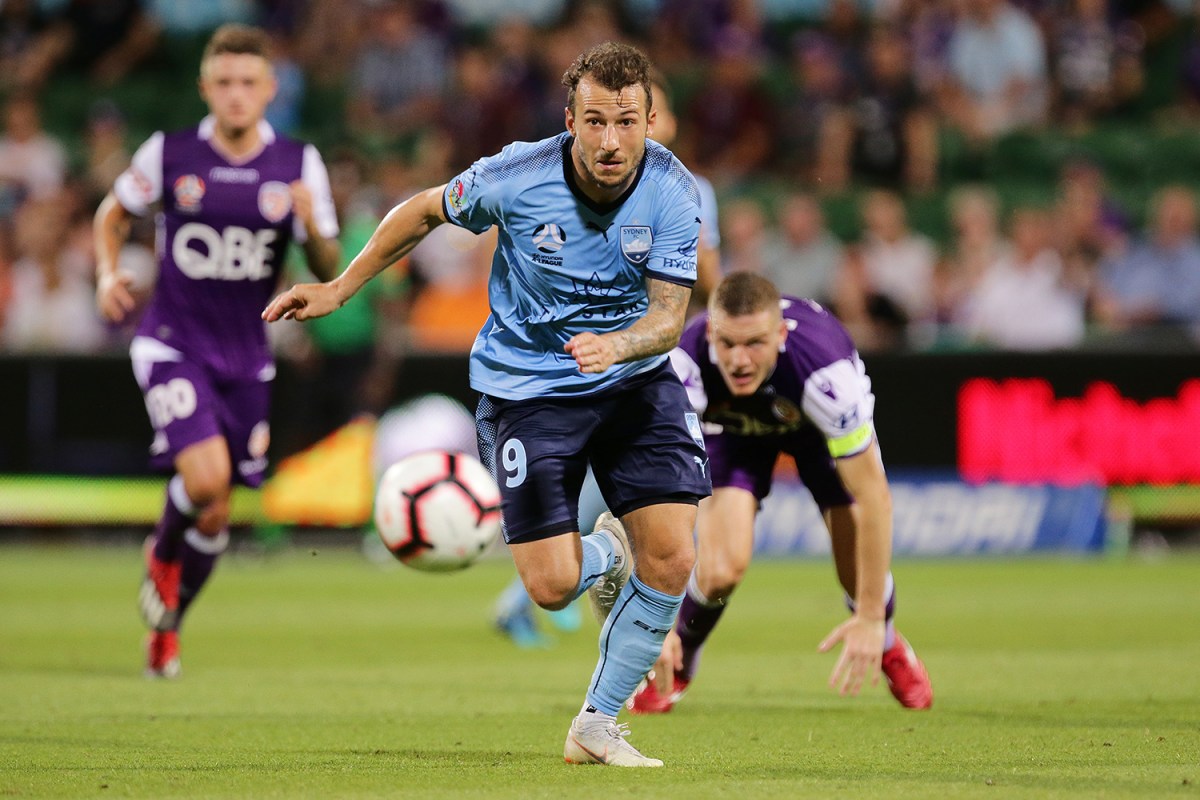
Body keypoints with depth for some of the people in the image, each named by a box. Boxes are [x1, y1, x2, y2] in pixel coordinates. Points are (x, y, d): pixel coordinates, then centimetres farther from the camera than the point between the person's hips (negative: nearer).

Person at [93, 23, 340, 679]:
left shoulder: (299, 165, -2)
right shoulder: (168, 155, -7)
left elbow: (329, 270, 1)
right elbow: (113, 214, 11)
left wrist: (311, 225, -20)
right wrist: (108, 275, -7)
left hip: (245, 355, 3)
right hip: (173, 345, -3)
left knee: (215, 515, 8)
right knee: (206, 477, -24)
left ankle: (165, 625, 33)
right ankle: (163, 554, 10)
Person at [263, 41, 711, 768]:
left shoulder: (674, 192, -17)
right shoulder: (517, 177, -20)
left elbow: (668, 317, -18)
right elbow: (425, 211, 0)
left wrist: (619, 344, -41)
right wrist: (338, 289, 5)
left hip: (633, 379, 2)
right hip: (527, 386, -2)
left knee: (672, 557, -13)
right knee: (552, 586, -11)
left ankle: (598, 726, 8)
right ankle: (604, 555, 30)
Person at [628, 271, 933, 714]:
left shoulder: (823, 368, -44)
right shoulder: (687, 366, -40)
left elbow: (873, 496, -34)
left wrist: (871, 620, -31)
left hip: (819, 426, 0)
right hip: (731, 425, 0)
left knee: (861, 575, -10)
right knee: (721, 566, -22)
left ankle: (885, 645, 29)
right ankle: (678, 663, 12)